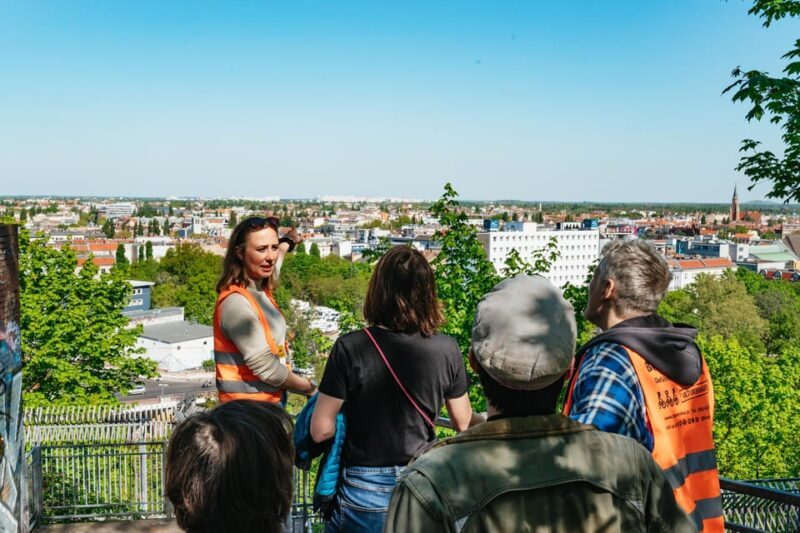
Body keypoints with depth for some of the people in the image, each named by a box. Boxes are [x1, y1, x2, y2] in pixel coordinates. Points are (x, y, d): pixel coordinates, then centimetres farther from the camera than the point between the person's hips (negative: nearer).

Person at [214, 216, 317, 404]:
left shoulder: (261, 290, 5)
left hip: (270, 403, 8)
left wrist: (287, 242, 47)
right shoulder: (236, 302, -21)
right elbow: (266, 368, -21)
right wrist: (311, 388, -8)